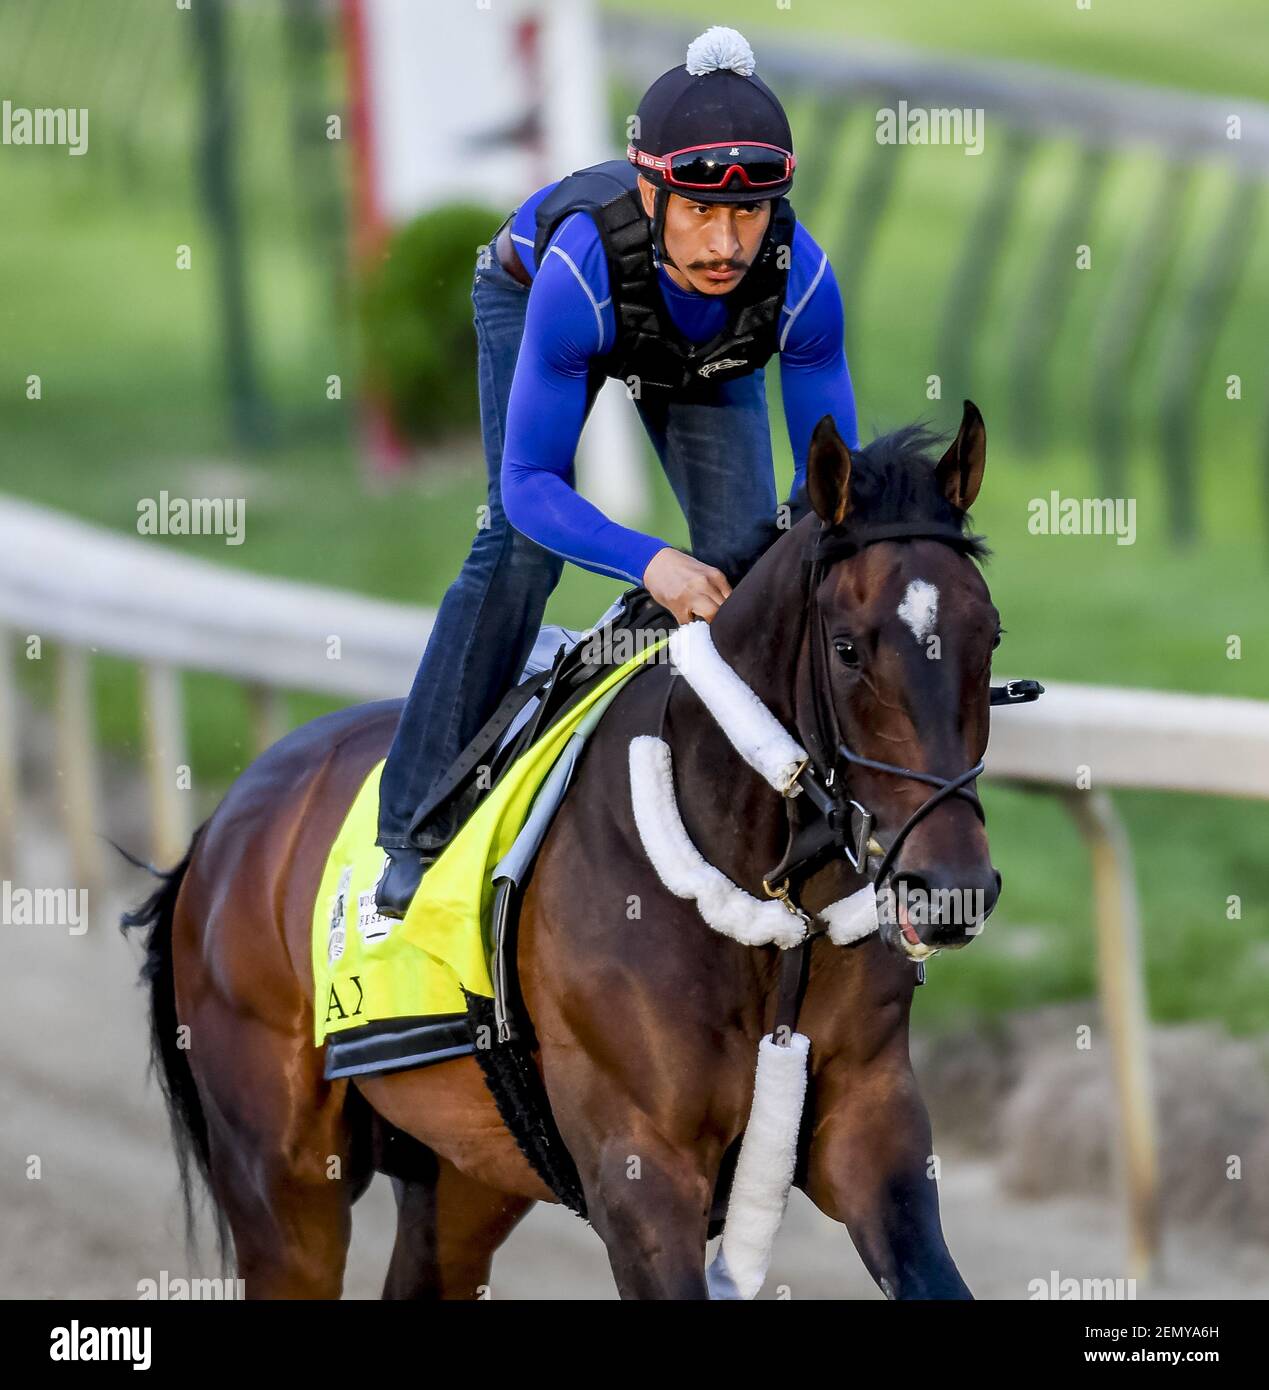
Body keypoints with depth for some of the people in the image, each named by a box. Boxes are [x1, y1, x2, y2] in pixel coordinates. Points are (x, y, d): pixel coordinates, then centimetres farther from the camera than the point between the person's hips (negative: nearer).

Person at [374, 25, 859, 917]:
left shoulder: (801, 281, -39)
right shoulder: (584, 265, -46)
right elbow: (530, 482, -41)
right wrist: (649, 563, -57)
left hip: (707, 354, 3)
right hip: (528, 299, -3)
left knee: (747, 557, -11)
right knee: (521, 545, -19)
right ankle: (417, 829, -15)